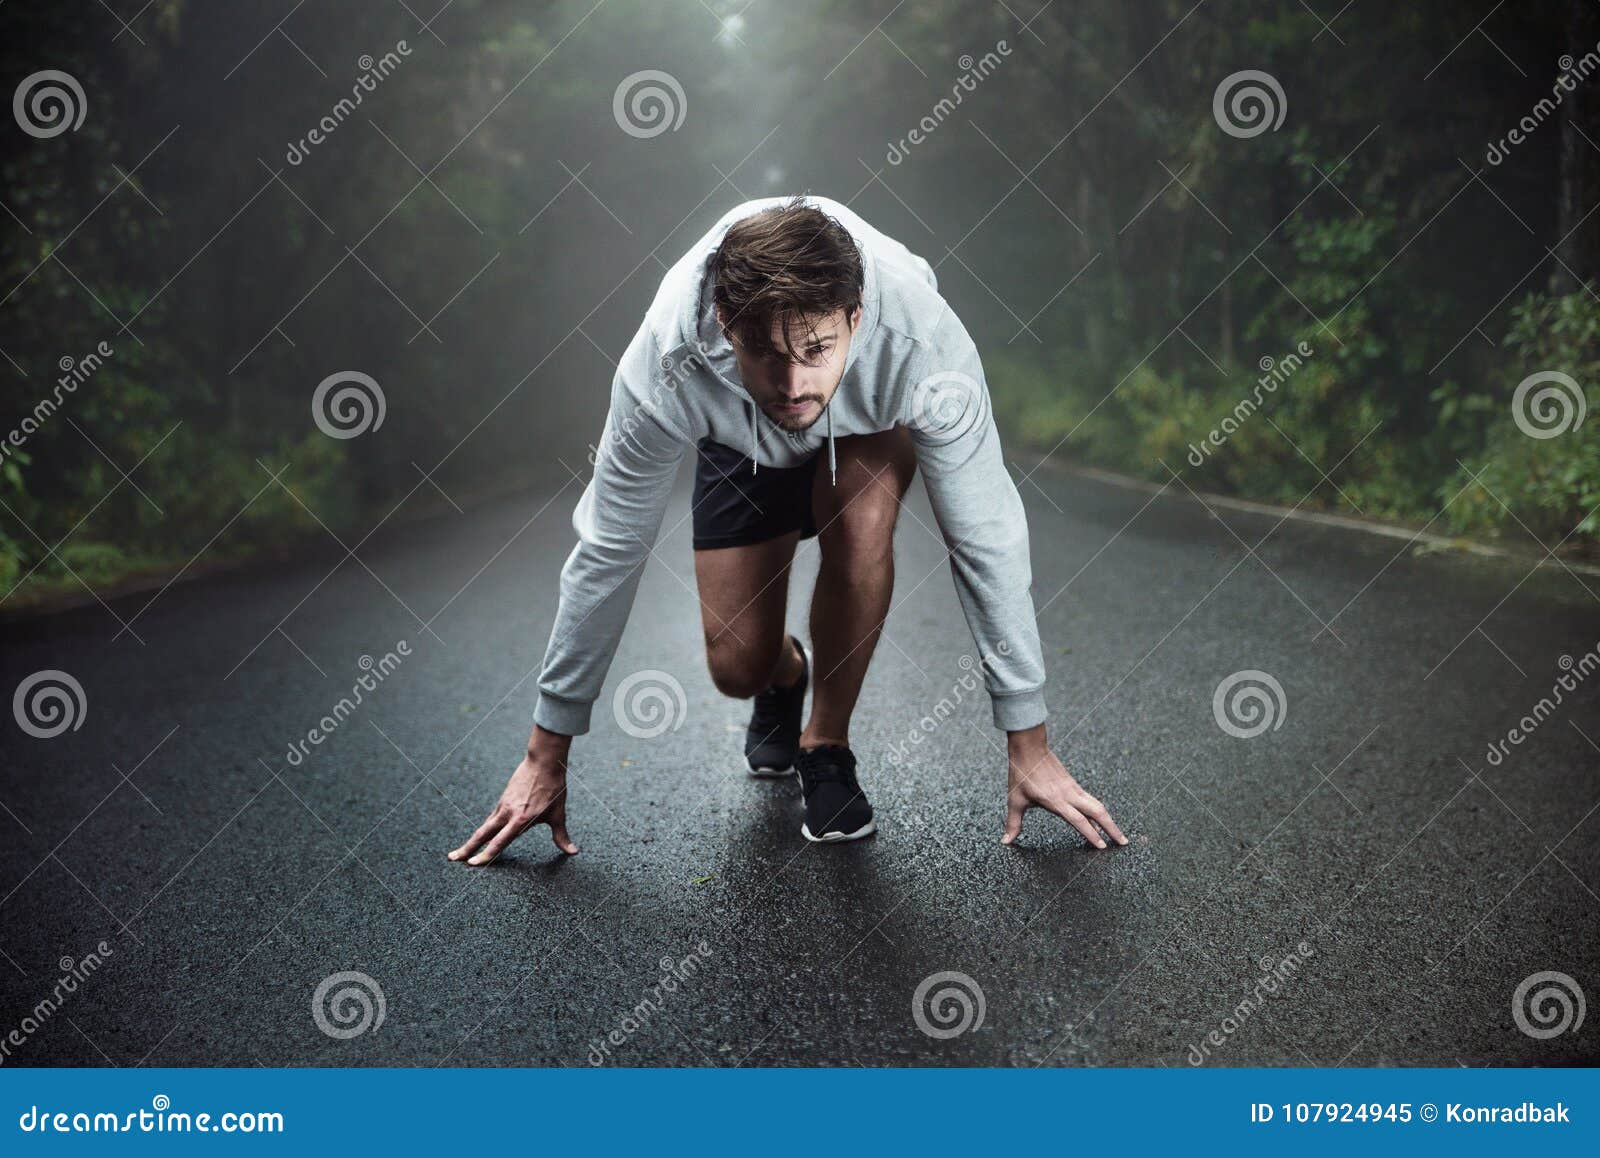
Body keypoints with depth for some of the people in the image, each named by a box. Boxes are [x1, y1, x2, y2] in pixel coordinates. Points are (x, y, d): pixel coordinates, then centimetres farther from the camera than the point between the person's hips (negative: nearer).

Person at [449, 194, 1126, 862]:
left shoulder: (924, 344, -43)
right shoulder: (666, 362, -39)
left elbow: (987, 542, -33)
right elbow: (607, 554, -28)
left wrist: (1028, 746, -28)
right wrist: (546, 755, -20)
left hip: (872, 424, -1)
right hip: (741, 443, 1)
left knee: (860, 523, -34)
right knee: (738, 669, -8)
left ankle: (827, 745, -9)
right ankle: (787, 675, 32)